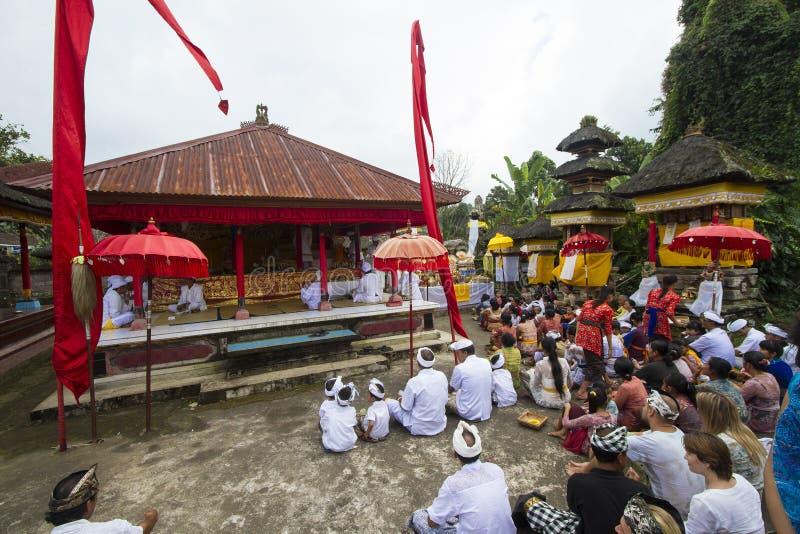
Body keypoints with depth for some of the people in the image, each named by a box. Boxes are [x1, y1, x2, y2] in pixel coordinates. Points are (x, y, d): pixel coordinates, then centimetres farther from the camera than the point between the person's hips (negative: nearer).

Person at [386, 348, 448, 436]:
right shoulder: (442, 376, -10)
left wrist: (401, 401, 9)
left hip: (419, 428, -6)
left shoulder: (413, 382, -25)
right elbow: (445, 400, 2)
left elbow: (406, 407, -14)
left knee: (388, 402, 5)